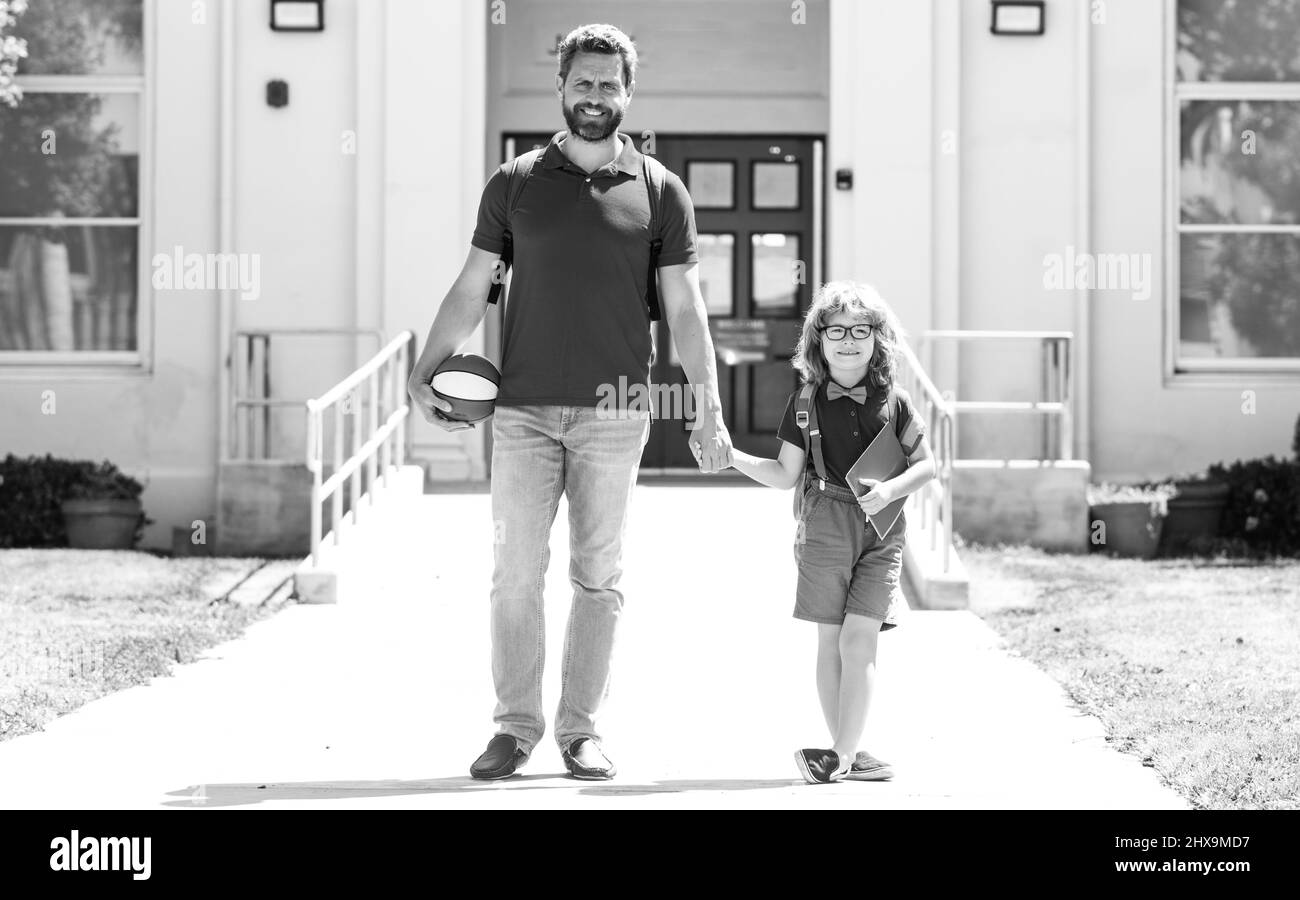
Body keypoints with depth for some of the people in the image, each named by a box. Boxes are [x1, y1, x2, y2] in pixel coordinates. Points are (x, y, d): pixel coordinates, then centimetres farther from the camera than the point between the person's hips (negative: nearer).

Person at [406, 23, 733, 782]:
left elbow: (685, 309, 3)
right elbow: (472, 291, 11)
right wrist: (425, 371, 0)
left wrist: (710, 412, -4)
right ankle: (516, 726, 6)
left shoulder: (661, 193, 5)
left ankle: (582, 728, 10)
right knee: (517, 571, -1)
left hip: (614, 412, 0)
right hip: (524, 407, 1)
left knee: (598, 576, 3)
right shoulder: (515, 185, 8)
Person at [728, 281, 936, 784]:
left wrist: (892, 489, -11)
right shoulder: (807, 402, 3)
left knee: (860, 638, -9)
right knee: (830, 642, 2)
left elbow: (927, 464, 8)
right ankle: (848, 754, 9)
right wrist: (732, 457, -8)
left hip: (881, 531, 0)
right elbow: (785, 474, 5)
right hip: (825, 527, 1)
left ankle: (843, 755, -10)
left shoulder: (892, 401, 3)